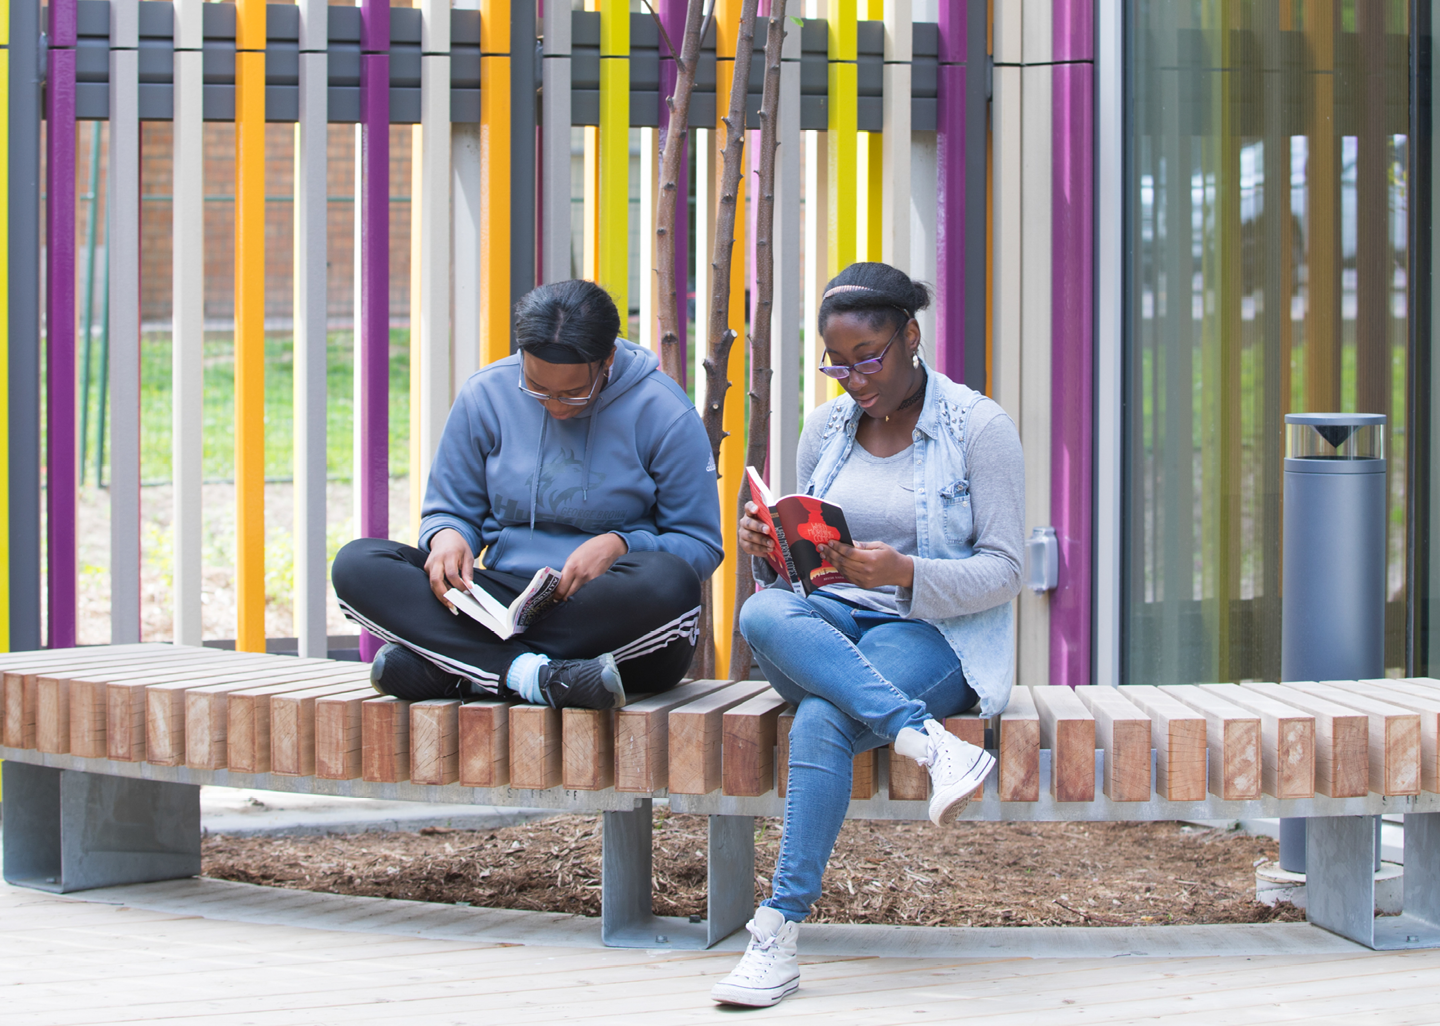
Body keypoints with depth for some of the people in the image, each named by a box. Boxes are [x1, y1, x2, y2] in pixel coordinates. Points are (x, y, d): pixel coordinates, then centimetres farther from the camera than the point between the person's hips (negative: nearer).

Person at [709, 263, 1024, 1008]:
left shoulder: (980, 428, -3)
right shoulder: (826, 429, 12)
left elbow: (1003, 570, -7)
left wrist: (905, 573, -25)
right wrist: (770, 549, -8)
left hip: (935, 633, -4)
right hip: (829, 625, 5)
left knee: (822, 720, -35)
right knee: (763, 615, -33)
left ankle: (779, 933, -33)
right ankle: (928, 741, -41)